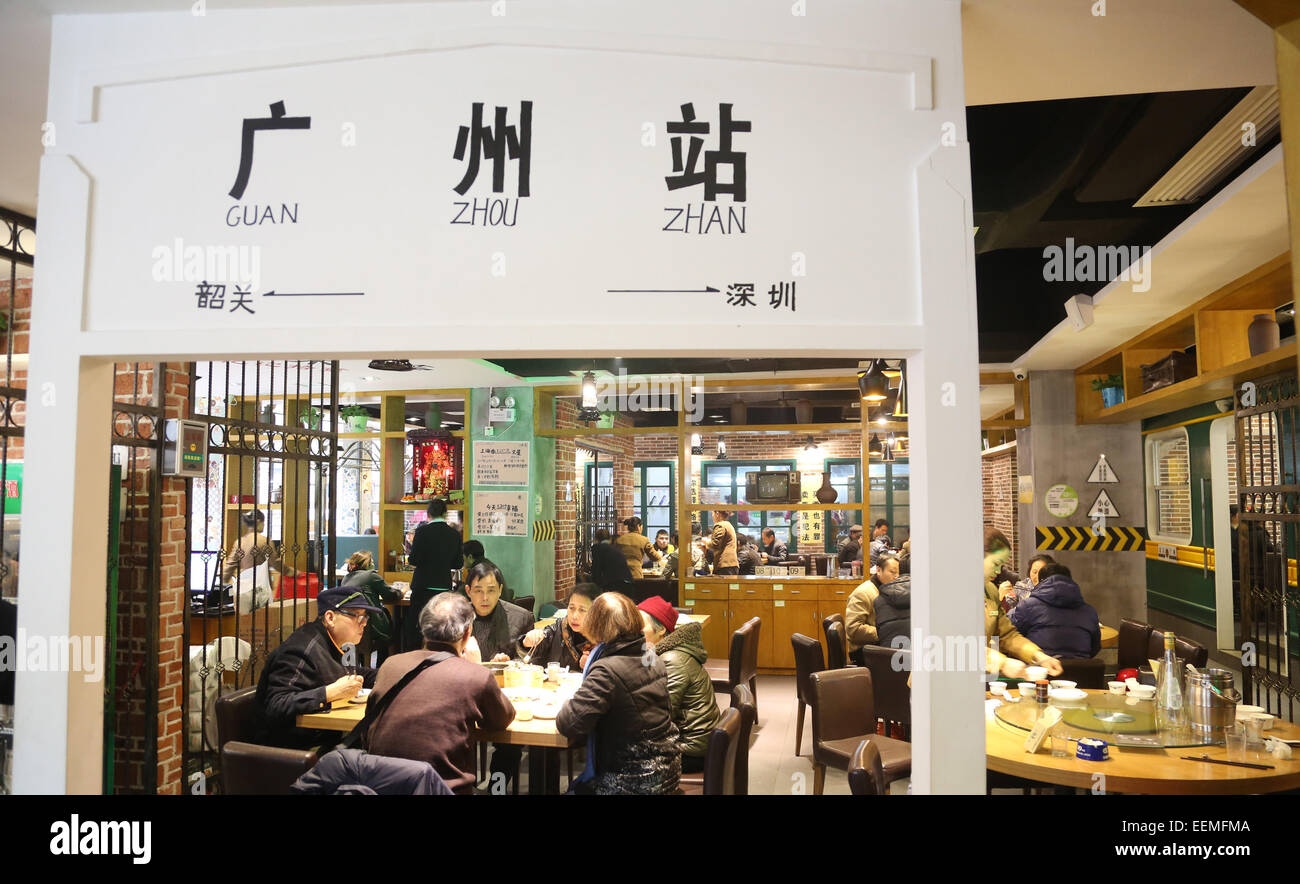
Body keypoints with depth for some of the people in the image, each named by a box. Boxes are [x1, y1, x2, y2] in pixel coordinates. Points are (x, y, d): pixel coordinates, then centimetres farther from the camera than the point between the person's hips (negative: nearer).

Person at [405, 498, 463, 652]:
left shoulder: (422, 531, -10)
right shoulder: (455, 534, 0)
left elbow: (413, 561, -10)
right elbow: (458, 564, 5)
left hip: (423, 587, -3)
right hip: (445, 586, 3)